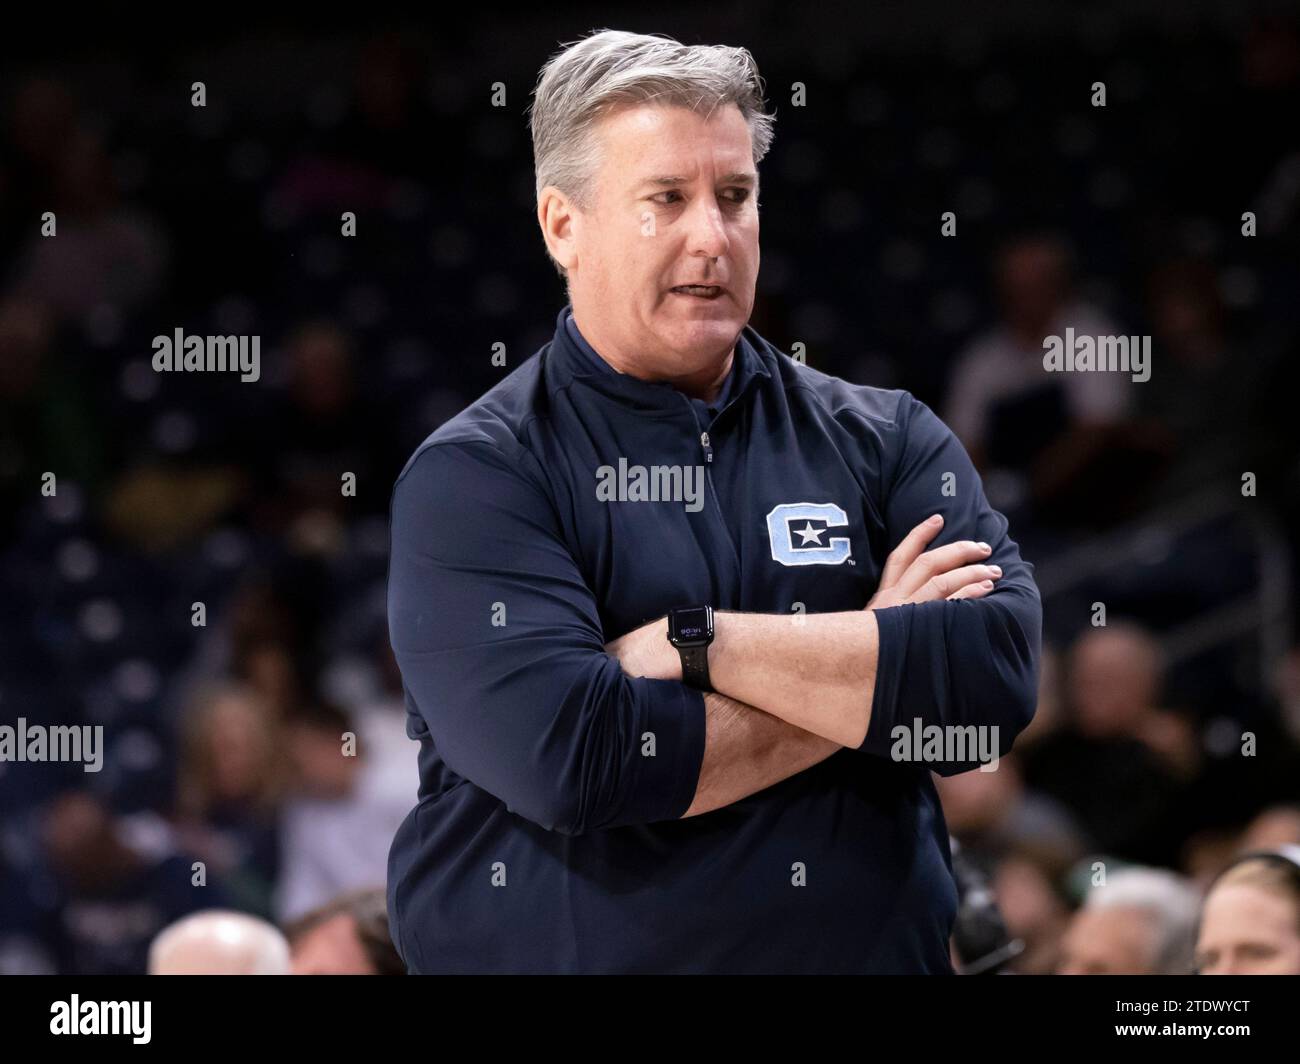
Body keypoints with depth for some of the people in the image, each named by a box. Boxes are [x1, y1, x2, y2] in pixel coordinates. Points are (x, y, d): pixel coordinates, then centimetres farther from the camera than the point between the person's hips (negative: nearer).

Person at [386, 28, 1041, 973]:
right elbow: (566, 756, -22)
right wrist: (873, 668, -14)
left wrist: (693, 644, -19)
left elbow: (998, 673, -14)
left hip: (874, 948, 3)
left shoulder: (886, 441, 2)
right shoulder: (474, 478, -7)